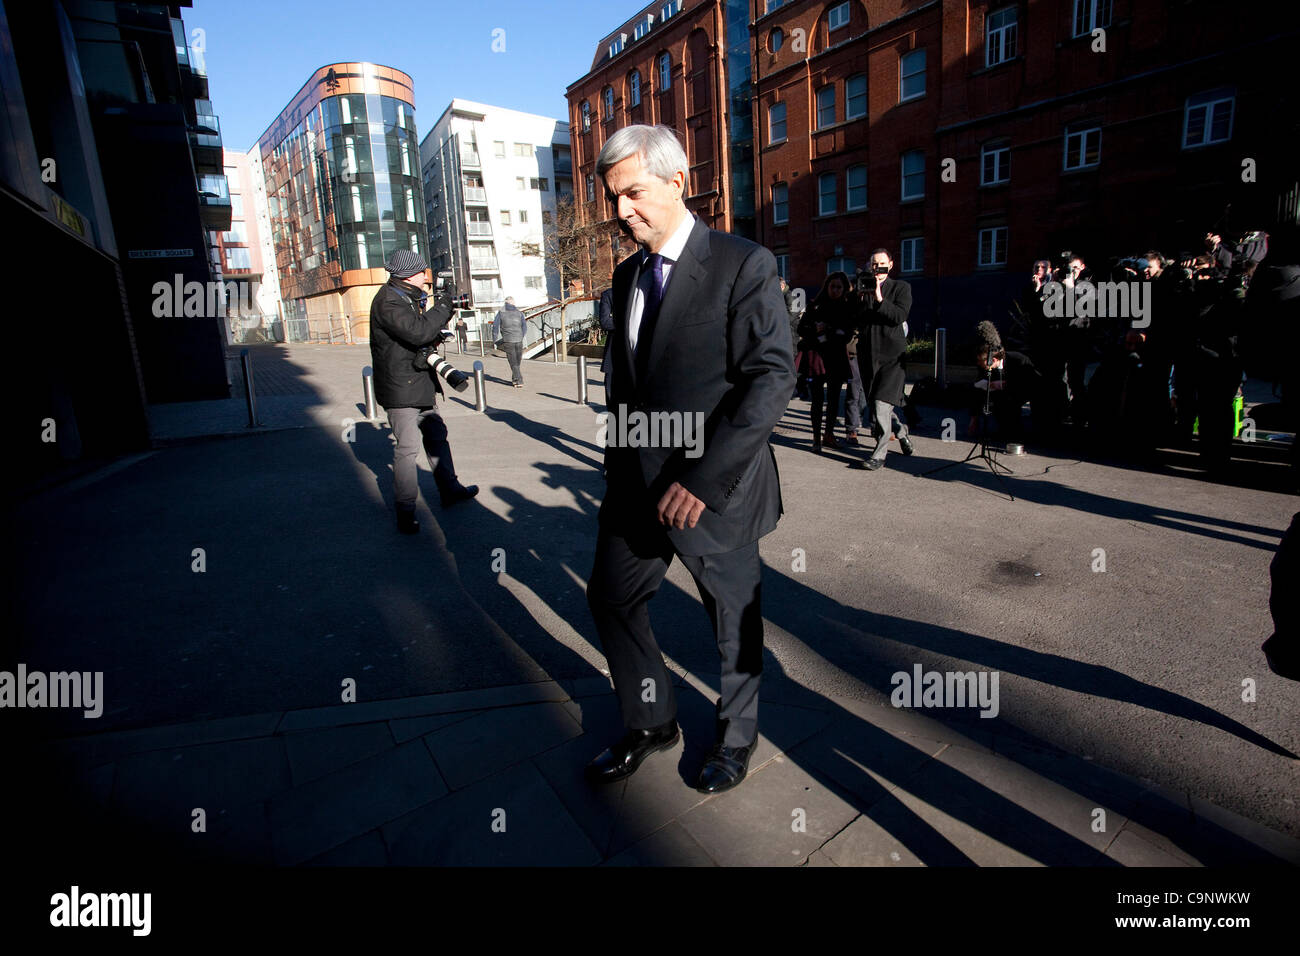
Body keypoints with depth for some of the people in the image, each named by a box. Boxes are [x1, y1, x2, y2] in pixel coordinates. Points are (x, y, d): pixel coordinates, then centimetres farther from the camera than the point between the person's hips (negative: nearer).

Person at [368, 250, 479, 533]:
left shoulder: (408, 298, 15)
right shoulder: (388, 302, -17)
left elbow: (427, 331, 19)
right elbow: (418, 332, -31)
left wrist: (444, 309, 0)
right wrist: (444, 304, -20)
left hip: (421, 383, 10)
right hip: (401, 388, -10)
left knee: (437, 435, 17)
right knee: (407, 448, -7)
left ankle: (449, 489, 31)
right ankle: (405, 511, 2)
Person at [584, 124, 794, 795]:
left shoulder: (743, 265, -11)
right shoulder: (629, 275, 10)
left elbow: (773, 380, -19)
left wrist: (702, 477, -23)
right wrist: (616, 466, 10)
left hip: (714, 489, -6)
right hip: (636, 486, 7)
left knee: (735, 621, 13)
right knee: (610, 598, 16)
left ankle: (736, 734, 42)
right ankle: (650, 723, 40)